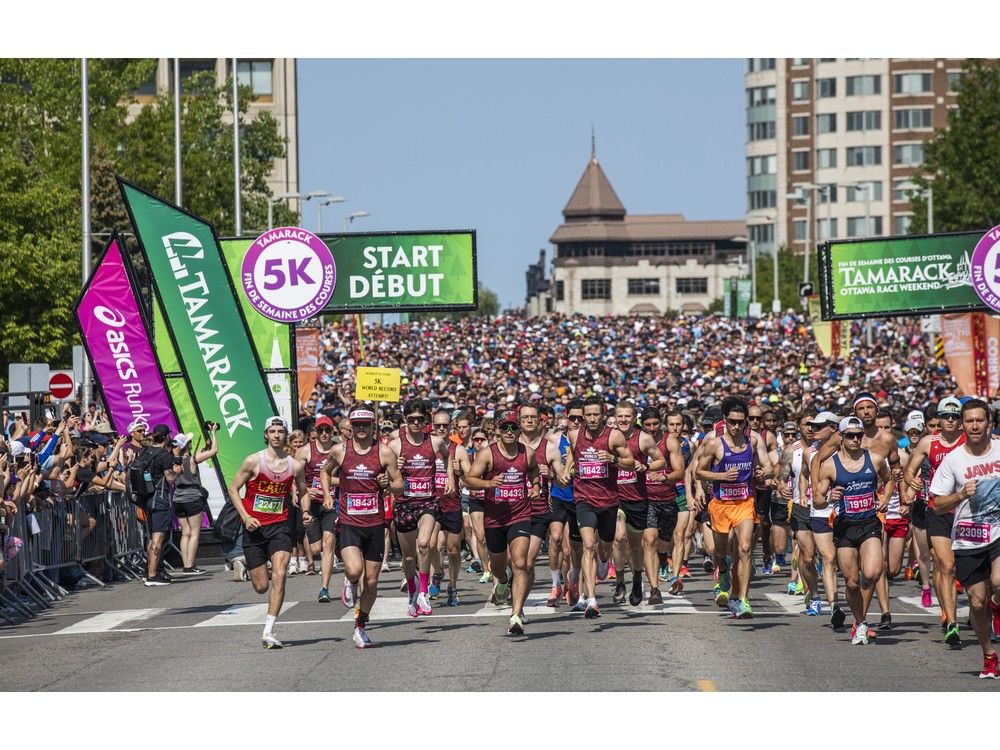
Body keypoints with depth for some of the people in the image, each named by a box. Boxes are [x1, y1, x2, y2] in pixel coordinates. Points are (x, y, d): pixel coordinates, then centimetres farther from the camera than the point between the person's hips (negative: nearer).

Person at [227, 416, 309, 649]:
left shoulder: (295, 465, 1)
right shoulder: (254, 461, -7)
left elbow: (303, 493, 19)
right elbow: (233, 489, -1)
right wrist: (245, 517, -12)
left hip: (279, 525, 1)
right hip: (254, 526, -1)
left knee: (279, 576, -19)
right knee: (261, 586, 3)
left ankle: (268, 631, -16)